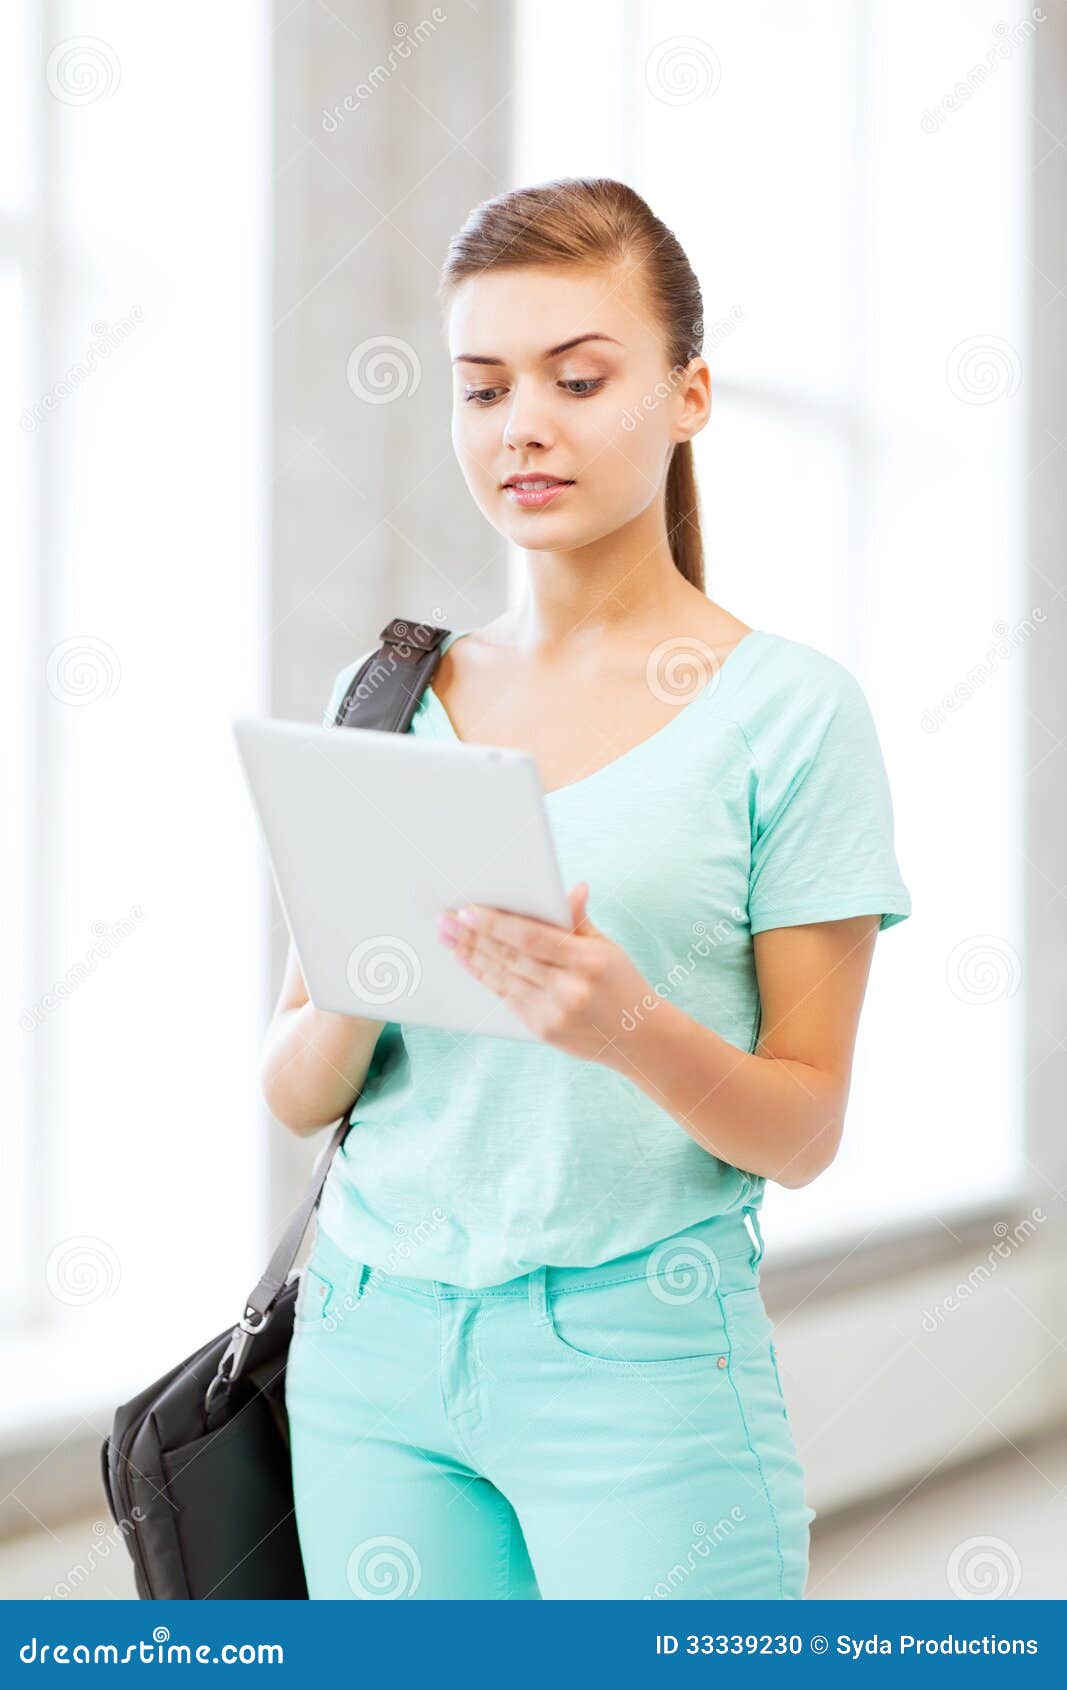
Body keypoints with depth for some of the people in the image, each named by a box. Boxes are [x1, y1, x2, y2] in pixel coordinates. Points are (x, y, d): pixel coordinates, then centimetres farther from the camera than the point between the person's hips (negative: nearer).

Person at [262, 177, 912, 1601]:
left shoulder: (788, 709, -3)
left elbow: (807, 1127, -3)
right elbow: (295, 1094, 7)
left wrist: (634, 1025, -22)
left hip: (639, 1352, -3)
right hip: (374, 1333, 3)